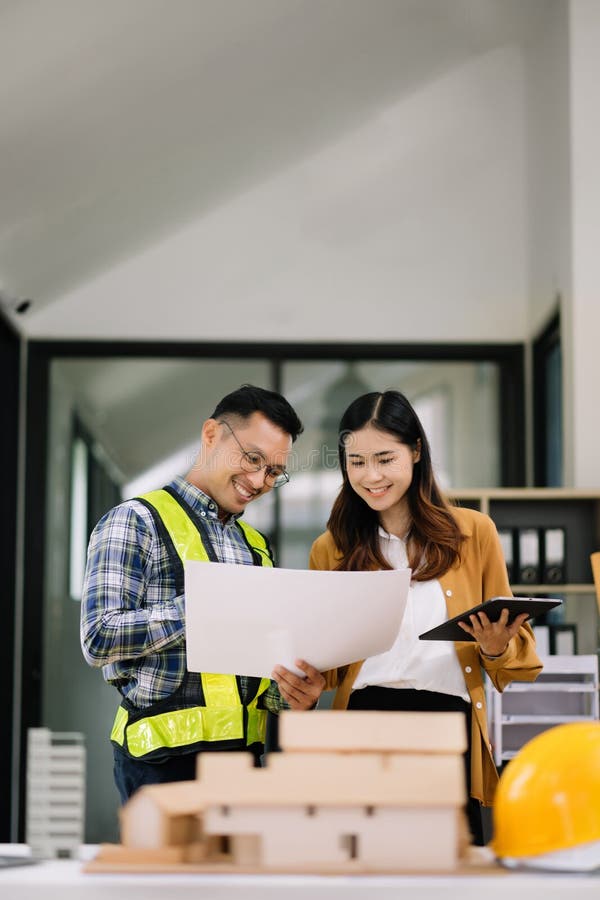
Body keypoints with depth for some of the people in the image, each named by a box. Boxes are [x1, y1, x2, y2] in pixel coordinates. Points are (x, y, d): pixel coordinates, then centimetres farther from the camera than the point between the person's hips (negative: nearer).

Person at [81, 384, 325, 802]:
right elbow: (99, 639, -15)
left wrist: (292, 694, -4)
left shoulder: (256, 545, 18)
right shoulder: (137, 521, -4)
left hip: (244, 750, 7)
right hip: (167, 760, -6)